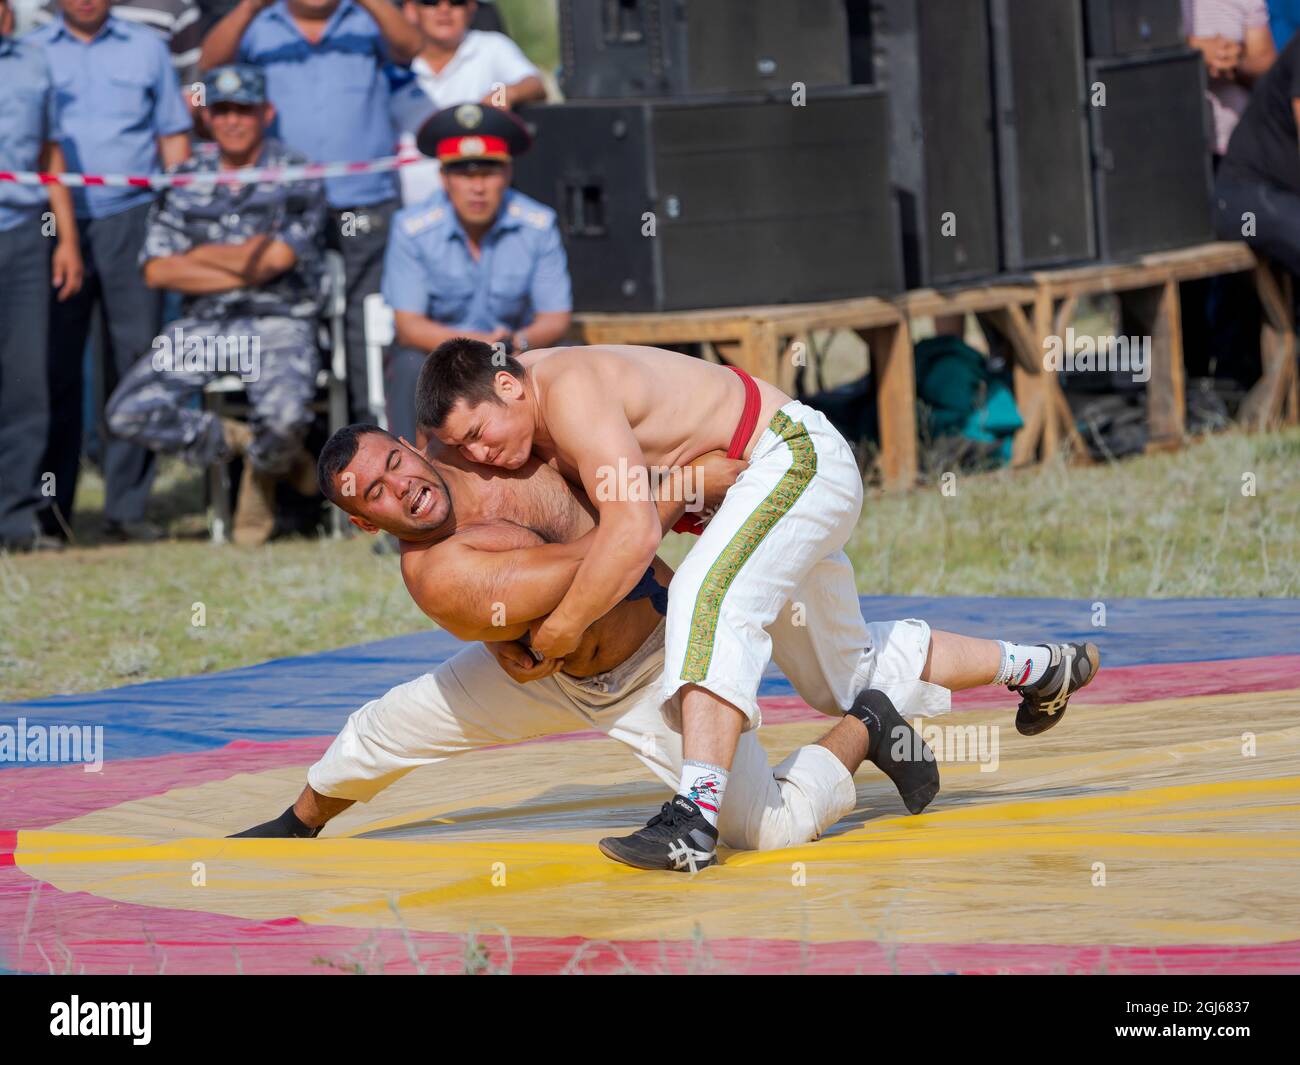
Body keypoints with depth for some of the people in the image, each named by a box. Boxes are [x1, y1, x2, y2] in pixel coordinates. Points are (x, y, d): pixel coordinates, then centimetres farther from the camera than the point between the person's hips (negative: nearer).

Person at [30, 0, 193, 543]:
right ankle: (50, 510, 1)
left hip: (130, 218, 0)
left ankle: (127, 507, 0)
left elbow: (173, 134, 15)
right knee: (54, 369, -2)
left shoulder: (146, 49, 14)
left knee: (134, 364, -3)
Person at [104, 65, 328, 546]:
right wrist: (244, 269, -5)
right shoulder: (186, 179, 10)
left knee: (284, 417, -33)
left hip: (279, 323, -3)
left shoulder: (296, 177, 2)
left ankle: (265, 471, 6)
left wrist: (200, 256, 0)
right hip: (202, 326, 3)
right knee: (128, 414, -17)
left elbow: (277, 256, -12)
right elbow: (157, 269, 0)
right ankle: (233, 442, 7)